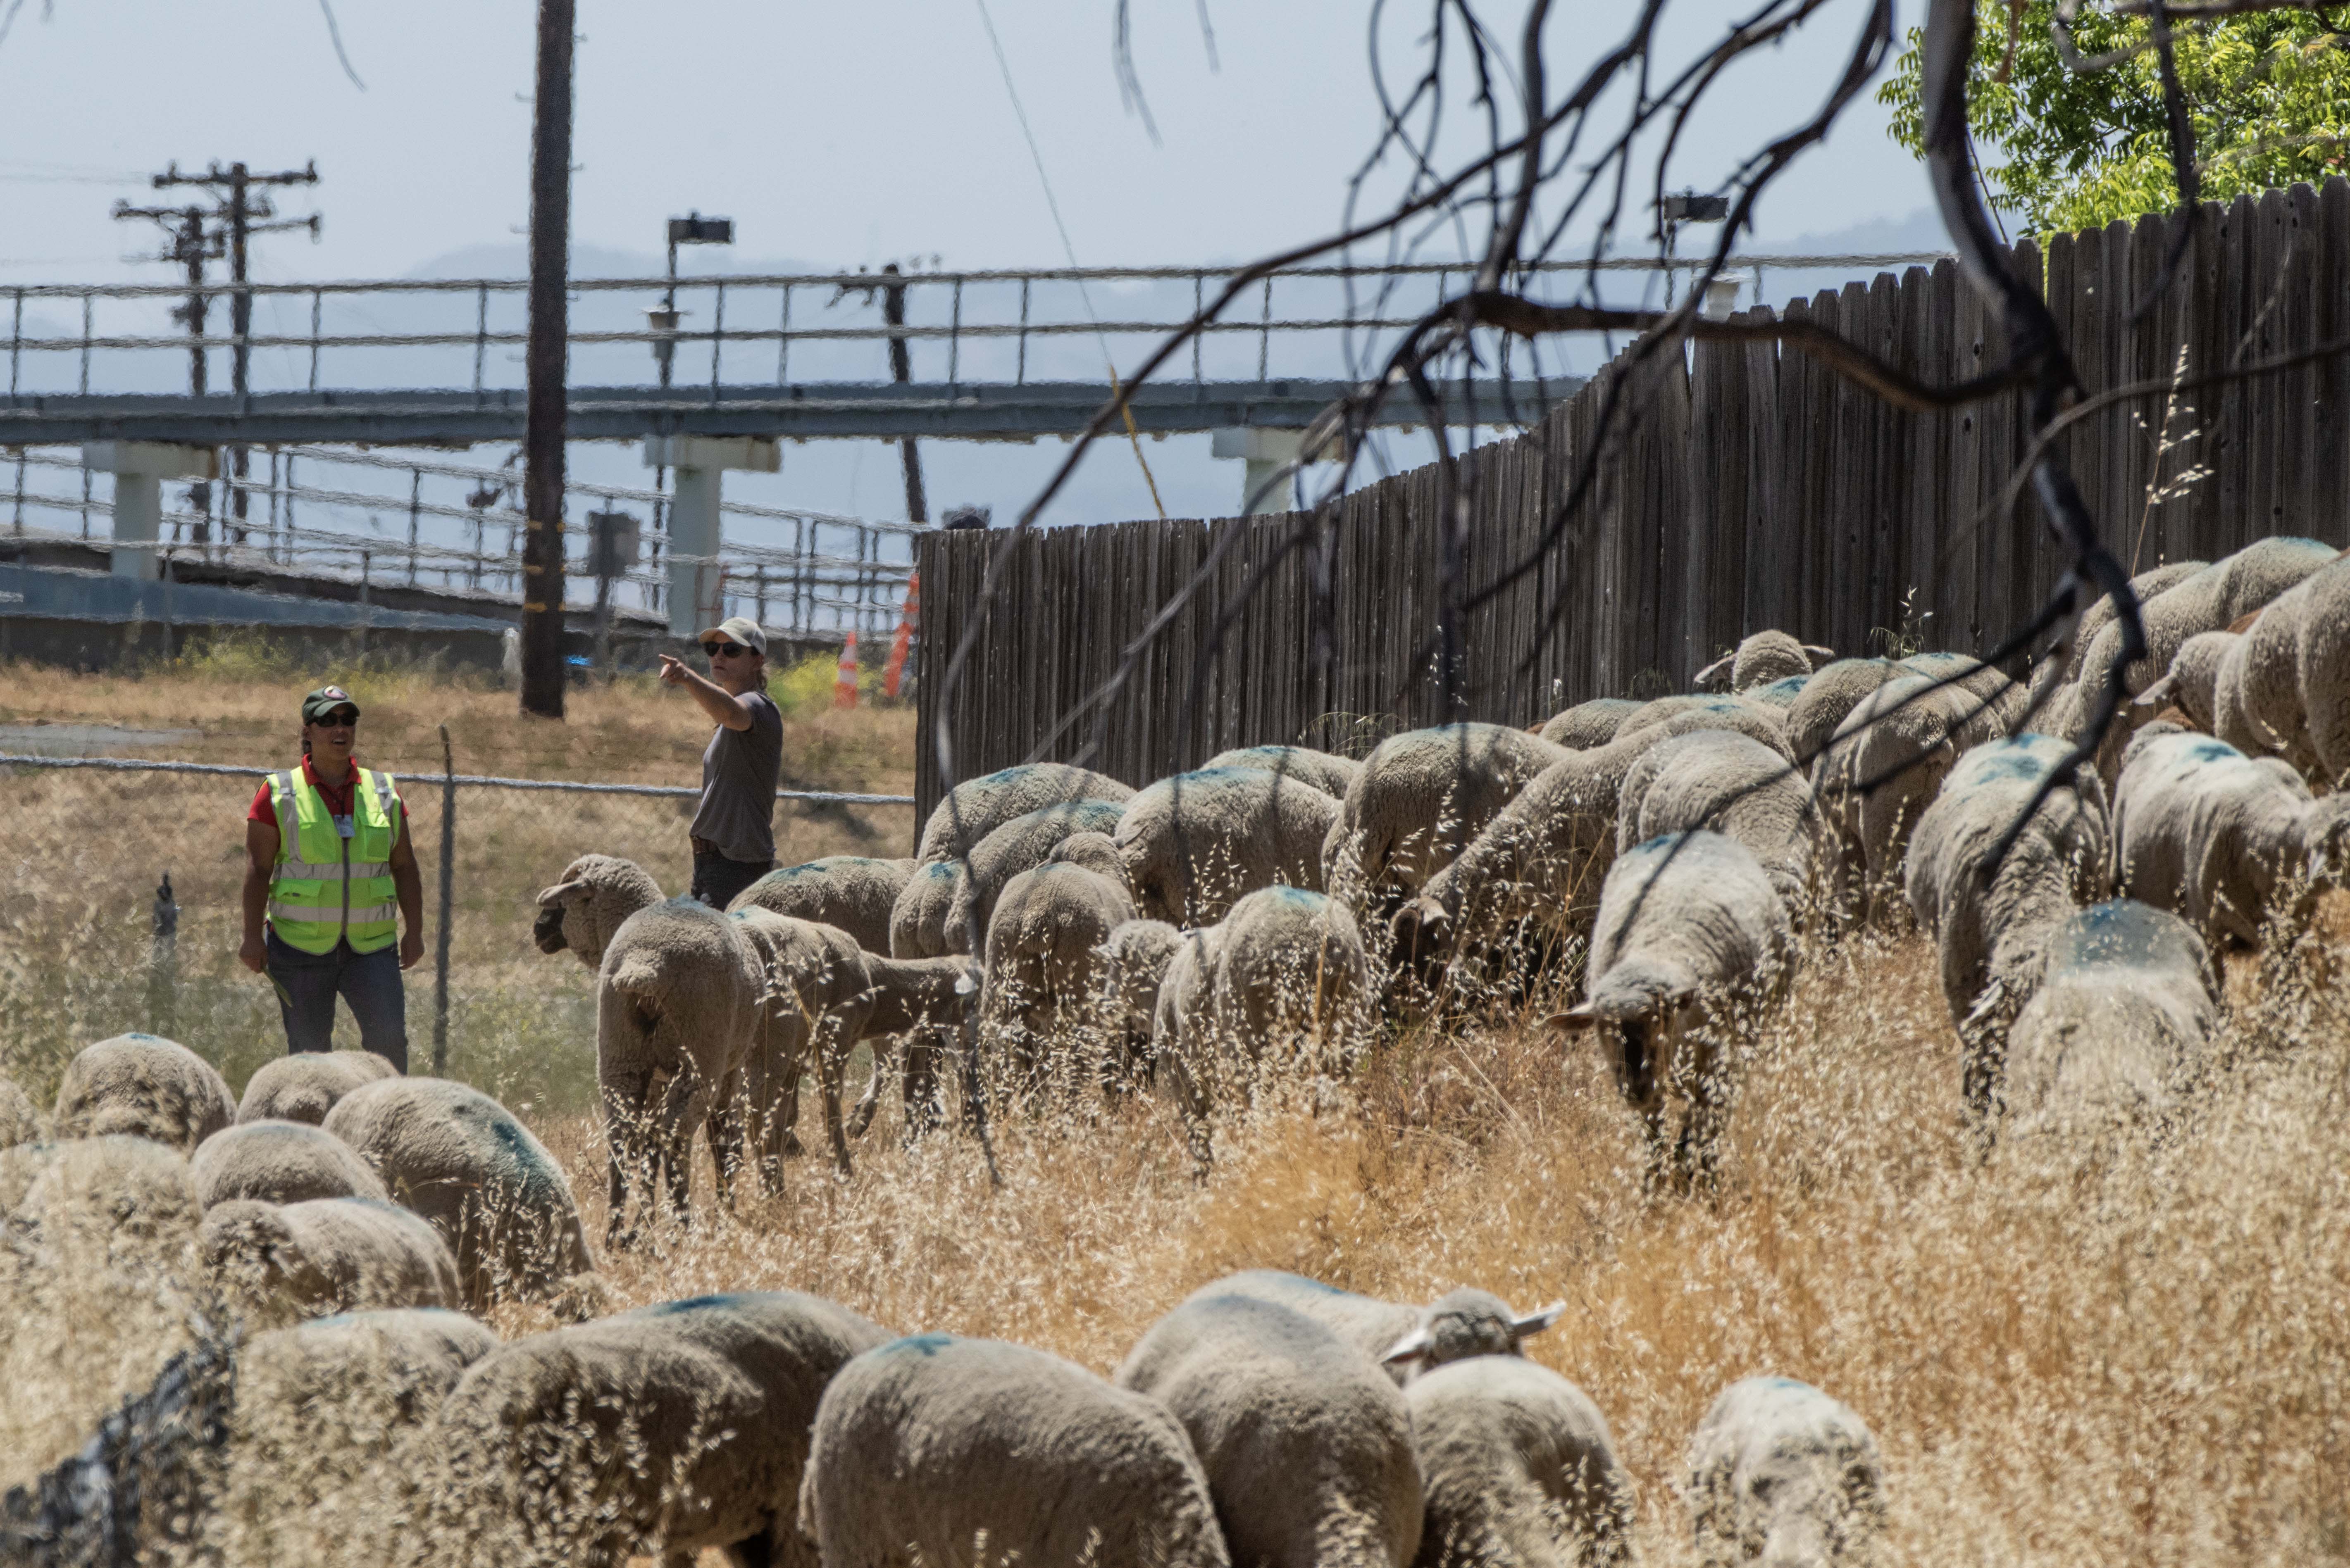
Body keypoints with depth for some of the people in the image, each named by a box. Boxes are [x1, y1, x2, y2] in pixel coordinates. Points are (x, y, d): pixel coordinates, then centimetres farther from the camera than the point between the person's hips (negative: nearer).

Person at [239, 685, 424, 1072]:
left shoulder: (383, 793, 9)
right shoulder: (279, 794, 1)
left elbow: (404, 866, 13)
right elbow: (258, 869, -2)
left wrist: (414, 930, 6)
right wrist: (252, 936, -9)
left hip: (371, 945, 2)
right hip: (300, 947, -2)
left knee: (389, 1037, -12)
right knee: (309, 1048, 1)